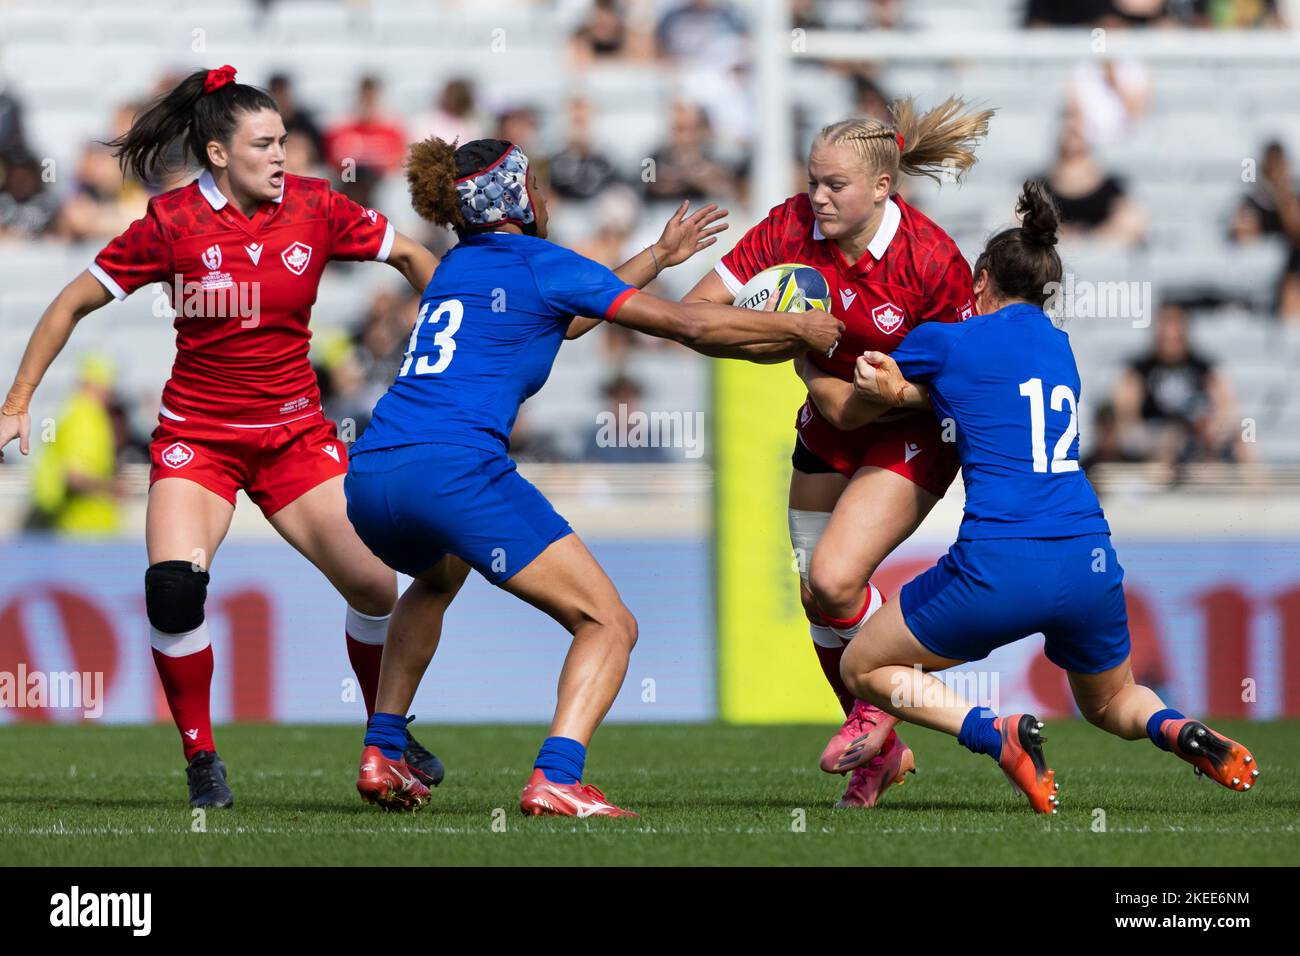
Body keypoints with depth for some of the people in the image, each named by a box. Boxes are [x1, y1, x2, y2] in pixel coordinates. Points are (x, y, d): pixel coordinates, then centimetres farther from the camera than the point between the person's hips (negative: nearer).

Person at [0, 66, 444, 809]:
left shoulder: (314, 208, -6)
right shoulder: (173, 223, -12)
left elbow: (409, 256, 9)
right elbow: (75, 303, -3)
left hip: (296, 433, 2)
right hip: (198, 435, -2)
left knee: (375, 586, -4)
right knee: (174, 586, -24)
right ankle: (201, 756, -4)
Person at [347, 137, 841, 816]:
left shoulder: (457, 267, 25)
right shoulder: (538, 263, 4)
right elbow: (689, 325, 5)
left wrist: (657, 256, 52)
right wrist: (801, 328, 17)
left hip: (369, 480, 8)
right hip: (454, 472, -8)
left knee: (437, 578, 41)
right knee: (610, 626, -1)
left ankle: (381, 754, 29)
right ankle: (556, 779, -23)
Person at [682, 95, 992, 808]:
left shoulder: (933, 260, -25)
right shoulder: (793, 227, -15)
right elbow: (693, 313, -13)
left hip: (910, 436, -5)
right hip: (828, 426, 5)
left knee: (834, 580, -20)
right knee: (818, 596, 6)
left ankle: (881, 703, 9)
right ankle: (880, 750, 27)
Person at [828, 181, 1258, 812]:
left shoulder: (941, 342, 4)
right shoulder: (1058, 345, 19)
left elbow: (851, 411, 20)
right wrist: (904, 390, 21)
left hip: (997, 569, -5)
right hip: (1090, 563, 5)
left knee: (863, 670, 15)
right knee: (1111, 703, 30)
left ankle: (998, 734, -10)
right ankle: (1177, 731, -5)